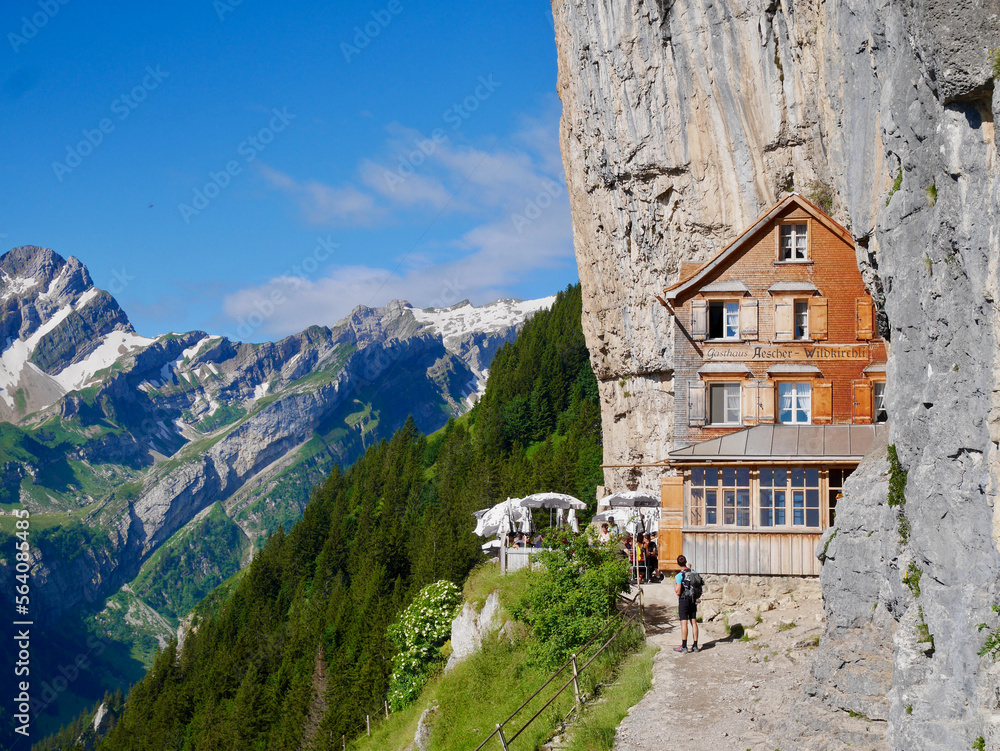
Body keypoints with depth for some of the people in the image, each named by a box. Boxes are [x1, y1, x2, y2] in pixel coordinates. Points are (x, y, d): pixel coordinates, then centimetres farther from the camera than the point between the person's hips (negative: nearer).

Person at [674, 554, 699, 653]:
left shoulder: (680, 575, -15)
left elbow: (678, 592, -17)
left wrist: (674, 584, 1)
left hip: (683, 600, -6)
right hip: (693, 600, 6)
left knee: (684, 623, -4)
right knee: (694, 622, 8)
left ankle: (684, 647, -5)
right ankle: (695, 646, 10)